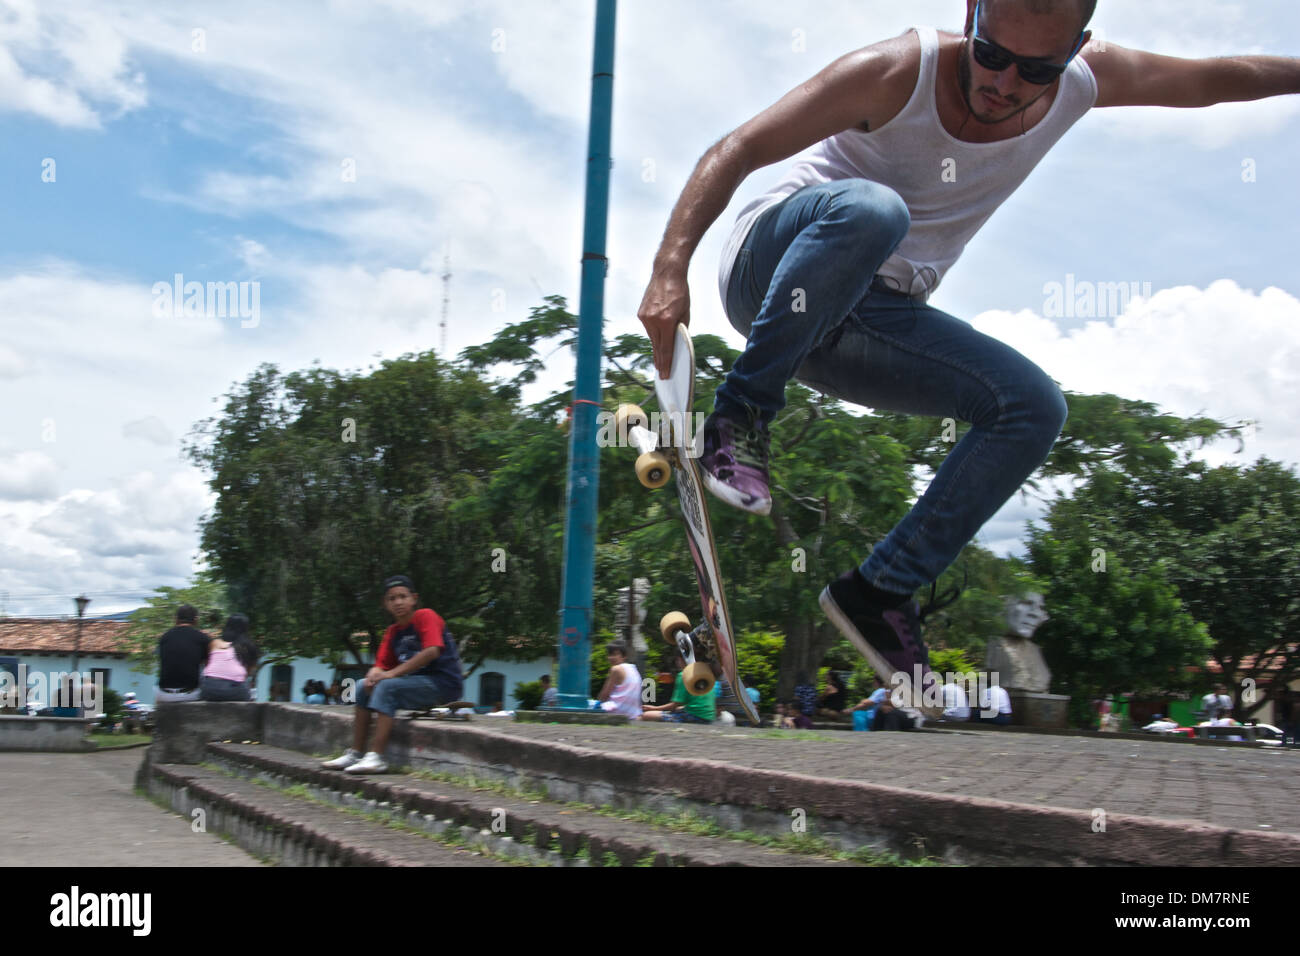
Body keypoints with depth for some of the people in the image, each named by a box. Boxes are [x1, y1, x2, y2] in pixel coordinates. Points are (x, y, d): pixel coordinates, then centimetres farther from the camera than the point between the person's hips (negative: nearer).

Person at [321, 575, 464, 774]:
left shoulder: (425, 616, -9)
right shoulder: (393, 632, 15)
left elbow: (432, 651, -23)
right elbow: (382, 664, 12)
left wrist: (393, 673, -21)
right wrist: (373, 675, -15)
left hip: (445, 684, -9)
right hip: (418, 683, 9)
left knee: (387, 687, -26)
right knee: (364, 688, 3)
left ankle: (376, 758, -31)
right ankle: (355, 754, 2)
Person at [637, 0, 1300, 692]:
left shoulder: (1086, 82, -2)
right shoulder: (900, 71, -18)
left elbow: (1217, 77, 15)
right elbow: (737, 150, -20)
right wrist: (670, 269, -32)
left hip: (868, 322, 5)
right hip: (773, 272, -5)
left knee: (1035, 408, -12)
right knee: (870, 208, -37)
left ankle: (877, 592, -6)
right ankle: (739, 421, -24)